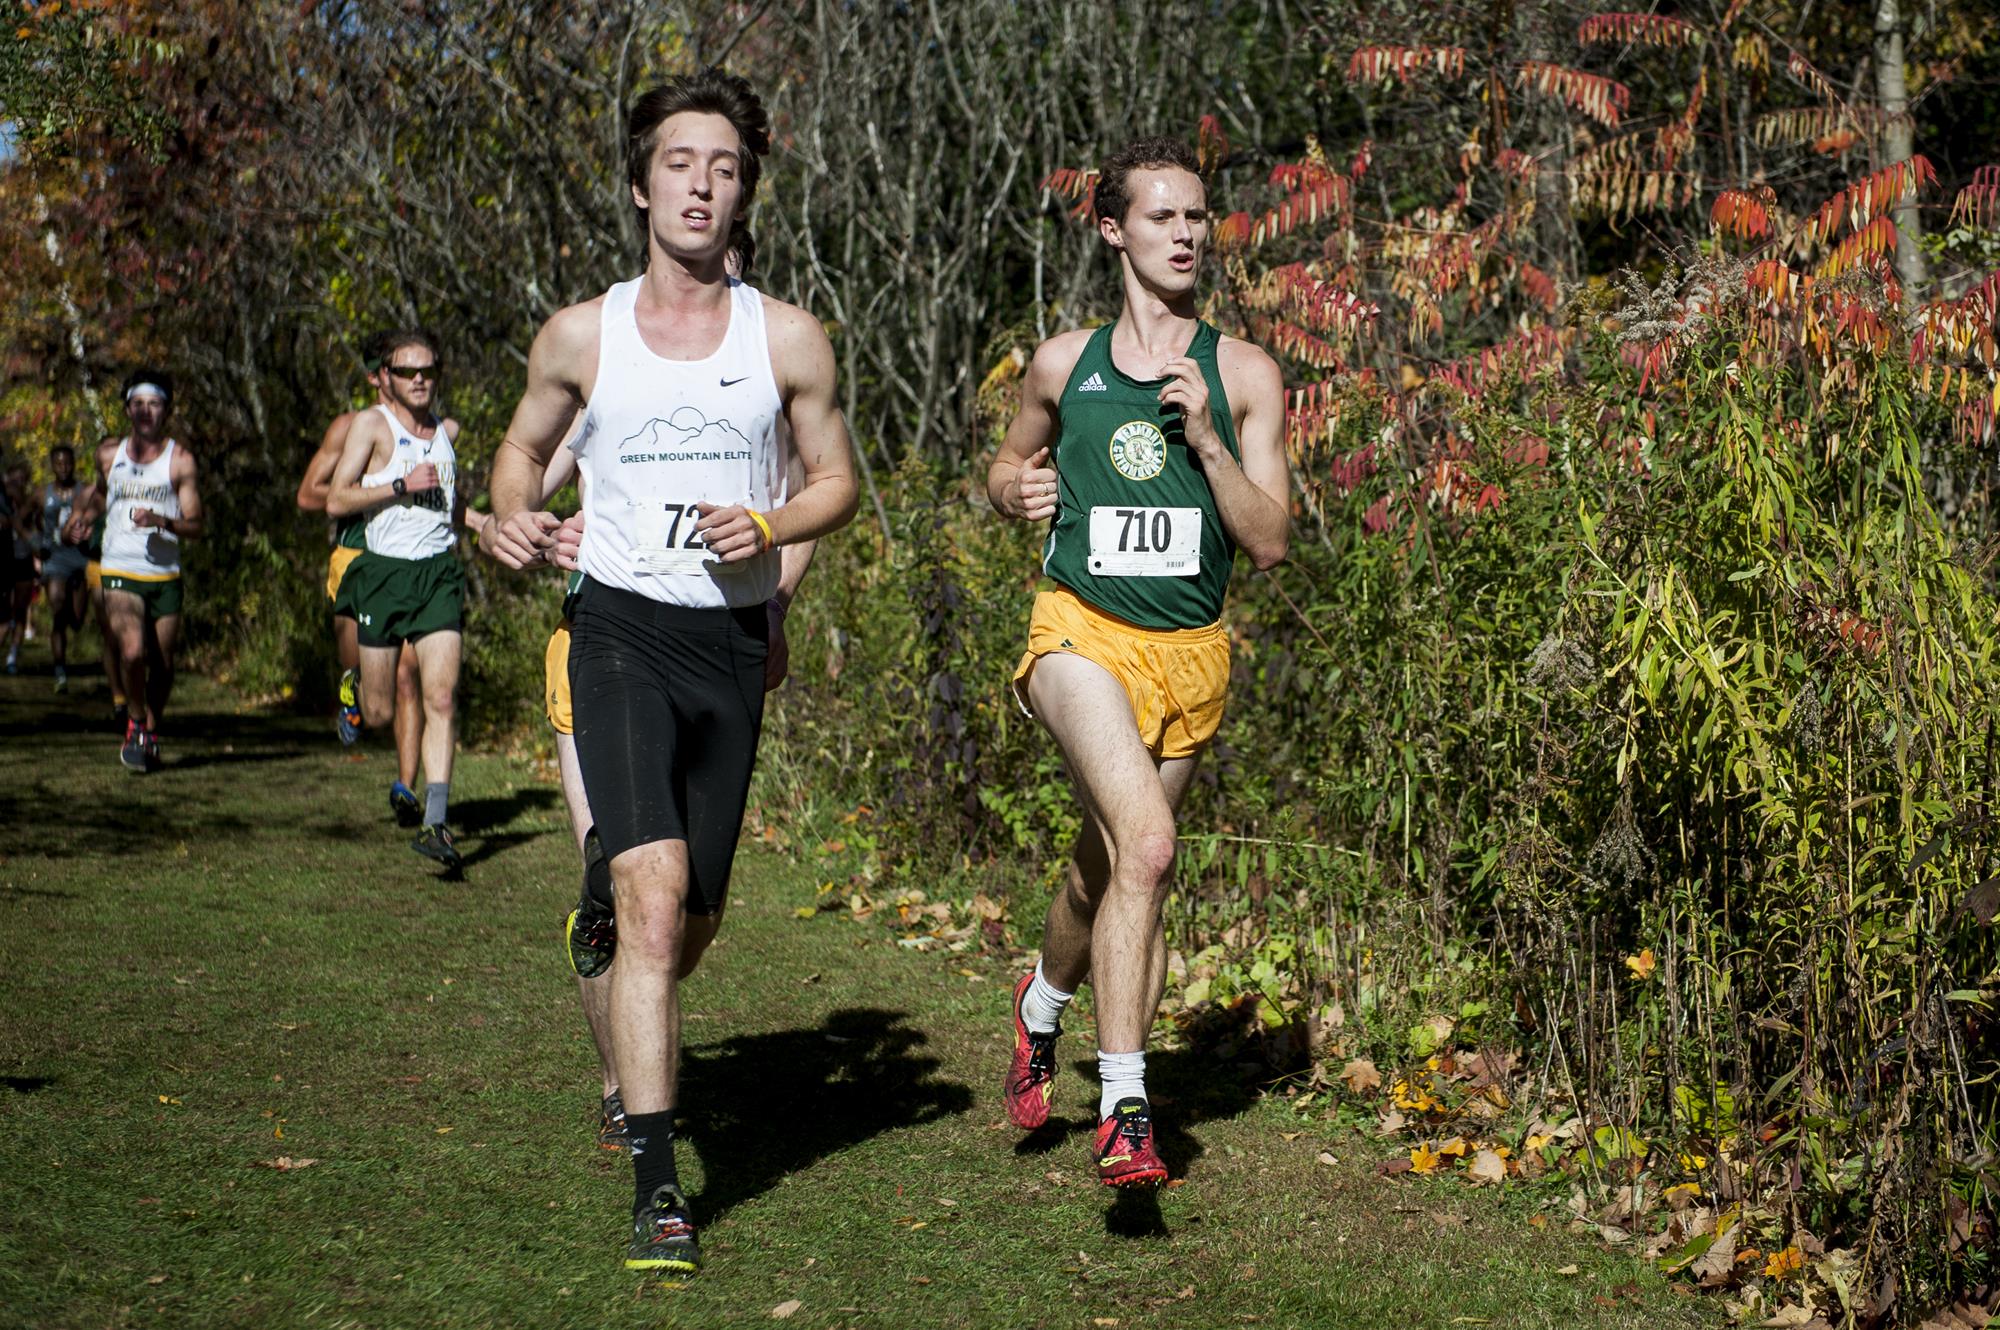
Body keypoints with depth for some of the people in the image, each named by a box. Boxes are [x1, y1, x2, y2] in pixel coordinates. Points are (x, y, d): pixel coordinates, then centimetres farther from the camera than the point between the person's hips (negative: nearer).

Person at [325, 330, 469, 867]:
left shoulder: (447, 431, 14)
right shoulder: (371, 425, -1)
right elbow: (335, 501, -8)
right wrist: (401, 485, -14)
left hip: (439, 571, 3)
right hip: (384, 571, -3)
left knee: (440, 697, -13)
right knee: (381, 712, 3)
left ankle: (435, 823, -16)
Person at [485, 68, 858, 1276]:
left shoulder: (790, 340, 2)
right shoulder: (580, 337, 2)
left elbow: (838, 481, 10)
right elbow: (523, 449, 17)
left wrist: (767, 524, -10)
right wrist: (513, 521, -4)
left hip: (733, 640, 2)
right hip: (621, 629, -2)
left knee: (695, 922, 11)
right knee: (654, 897, -19)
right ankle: (656, 1185, -16)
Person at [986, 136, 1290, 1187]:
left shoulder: (1245, 376, 1)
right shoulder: (1064, 364, 4)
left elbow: (1269, 543, -4)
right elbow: (1007, 468, 22)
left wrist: (1204, 438, -15)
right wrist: (1019, 491, -1)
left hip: (1189, 655, 2)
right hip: (1083, 635, -2)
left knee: (1107, 872, 15)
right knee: (1146, 848, -25)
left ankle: (1043, 1002, 48)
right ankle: (1124, 1108, -20)